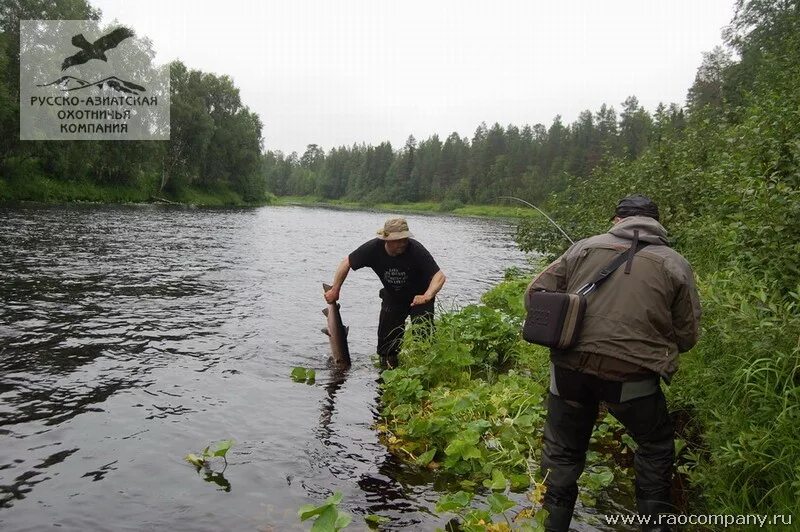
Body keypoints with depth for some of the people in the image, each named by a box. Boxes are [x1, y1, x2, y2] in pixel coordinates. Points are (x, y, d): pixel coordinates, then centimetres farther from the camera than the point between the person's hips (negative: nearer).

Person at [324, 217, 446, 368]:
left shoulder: (416, 250, -32)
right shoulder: (373, 248, -23)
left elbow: (440, 276, -35)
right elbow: (346, 263, -8)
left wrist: (427, 296, -53)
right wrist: (335, 290, -8)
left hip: (419, 298, -2)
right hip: (392, 298, 3)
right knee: (386, 339, 0)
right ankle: (388, 367, 26)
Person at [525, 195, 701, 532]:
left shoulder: (585, 247, 6)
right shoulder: (675, 264, 4)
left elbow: (535, 295, 5)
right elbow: (687, 337, 7)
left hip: (570, 368, 2)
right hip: (632, 375, -1)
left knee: (562, 451, 20)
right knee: (655, 446, 26)